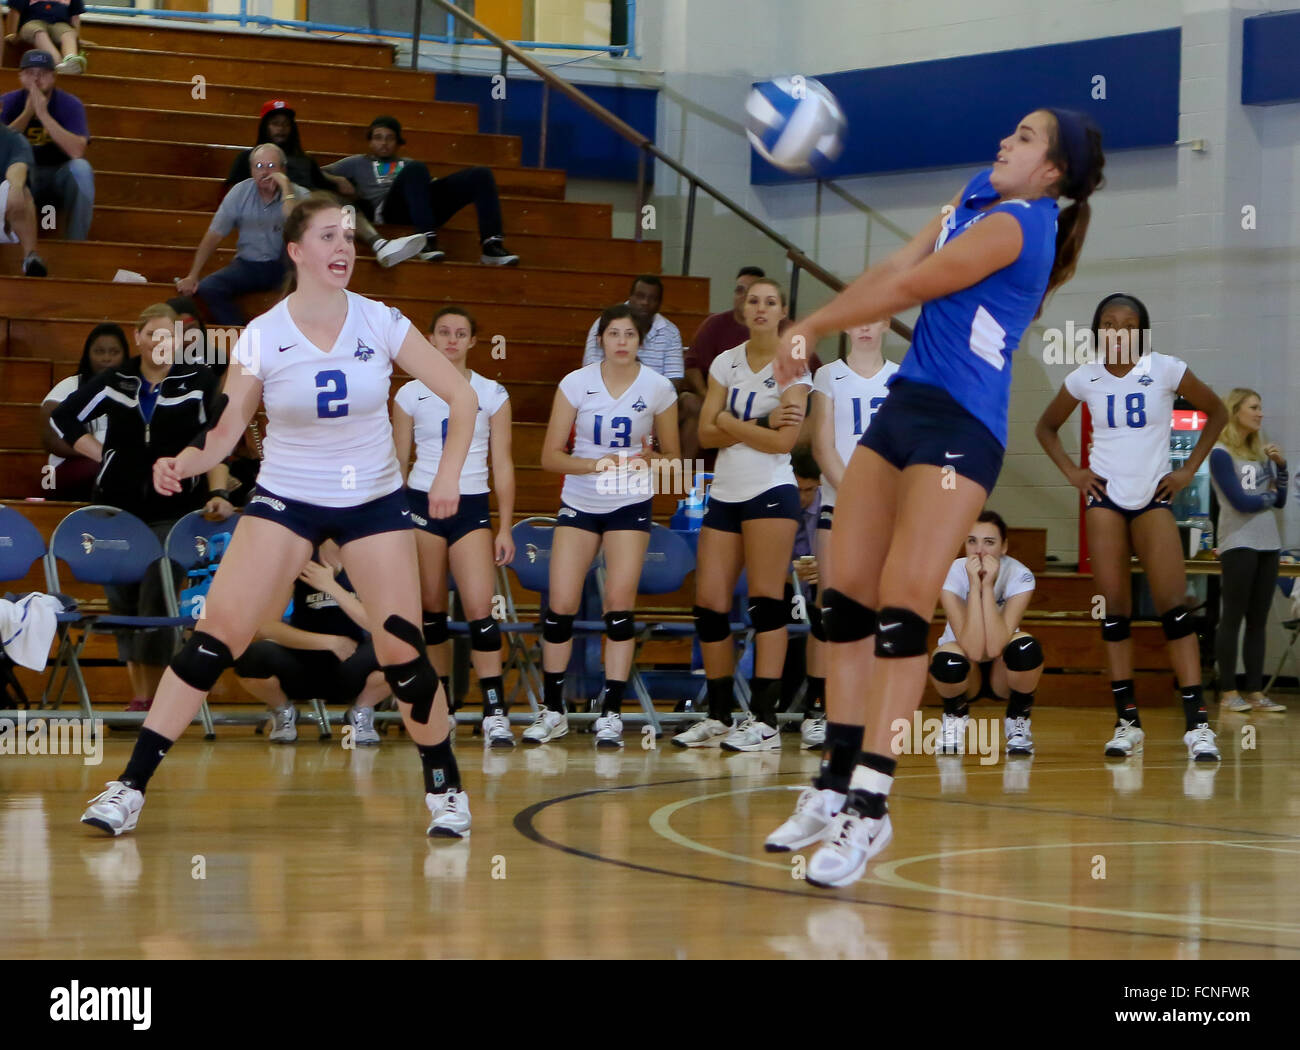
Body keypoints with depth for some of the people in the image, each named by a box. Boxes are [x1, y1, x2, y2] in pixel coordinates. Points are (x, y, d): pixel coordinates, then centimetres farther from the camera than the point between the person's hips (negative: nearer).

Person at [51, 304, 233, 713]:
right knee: (122, 595, 3)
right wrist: (104, 454, 8)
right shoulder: (114, 381, 7)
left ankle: (153, 695, -10)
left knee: (157, 596, -14)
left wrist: (217, 493, -12)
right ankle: (138, 694, 11)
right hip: (117, 504, 3)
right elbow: (63, 419, 17)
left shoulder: (199, 381, 1)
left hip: (174, 507, -3)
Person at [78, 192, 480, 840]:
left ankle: (445, 786, 16)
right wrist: (182, 463, -26)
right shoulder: (262, 337, -8)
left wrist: (448, 475, -14)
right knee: (217, 633, -13)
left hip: (373, 501, 1)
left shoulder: (380, 324, -7)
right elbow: (225, 431, -6)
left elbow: (461, 398, -2)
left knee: (402, 650, -6)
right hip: (285, 496, -1)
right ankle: (131, 786, -9)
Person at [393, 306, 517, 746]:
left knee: (480, 610, -13)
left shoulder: (492, 394, 5)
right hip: (422, 503, 1)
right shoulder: (411, 395, 5)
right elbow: (399, 462, 9)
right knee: (430, 610, 4)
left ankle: (495, 713, -15)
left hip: (472, 507, -1)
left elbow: (502, 465, 6)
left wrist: (505, 528, 2)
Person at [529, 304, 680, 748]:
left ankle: (611, 713, -5)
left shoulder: (658, 389, -3)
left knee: (620, 603, -11)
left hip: (631, 506, -1)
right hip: (579, 504, 1)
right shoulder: (576, 384, -4)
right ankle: (553, 711, 8)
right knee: (560, 604, -5)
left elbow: (672, 456, 6)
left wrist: (650, 458, -17)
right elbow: (550, 456, -3)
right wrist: (596, 463, -19)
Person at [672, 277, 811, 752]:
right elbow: (706, 433, 2)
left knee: (766, 602, -8)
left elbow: (784, 441, -13)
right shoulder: (725, 362, 11)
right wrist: (760, 425, -10)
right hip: (724, 494, 5)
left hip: (771, 491, -5)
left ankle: (764, 721, -9)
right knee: (709, 605, 1)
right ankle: (718, 717, 10)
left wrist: (730, 422, -5)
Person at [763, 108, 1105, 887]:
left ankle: (870, 806, -15)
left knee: (903, 609, -15)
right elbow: (896, 268, 7)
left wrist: (813, 327, -2)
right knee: (848, 599, 6)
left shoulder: (1011, 226, -14)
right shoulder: (977, 195, 13)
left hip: (960, 428, -9)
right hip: (906, 407, 9)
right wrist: (810, 329, -4)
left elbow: (904, 290, -13)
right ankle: (839, 785, 12)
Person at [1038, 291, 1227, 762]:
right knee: (1114, 610, -1)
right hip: (1105, 497, 2)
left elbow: (1217, 413, 6)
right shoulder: (1084, 379, 1)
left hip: (1154, 496, -2)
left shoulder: (1165, 370, -6)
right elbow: (1046, 428, 16)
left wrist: (1189, 469, 0)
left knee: (1174, 607, -11)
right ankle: (1127, 721, 4)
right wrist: (1072, 472, 3)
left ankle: (1197, 722, -15)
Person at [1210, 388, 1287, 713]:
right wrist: (1268, 496, 5)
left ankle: (1255, 692, 7)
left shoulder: (1260, 452, 14)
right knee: (1233, 618, -3)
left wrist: (1281, 466, 2)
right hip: (1238, 543, -6)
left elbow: (1280, 501, 14)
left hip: (1268, 543, 6)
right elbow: (1241, 501, -12)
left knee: (1259, 621, 6)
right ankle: (1228, 692, 0)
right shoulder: (1221, 454, -5)